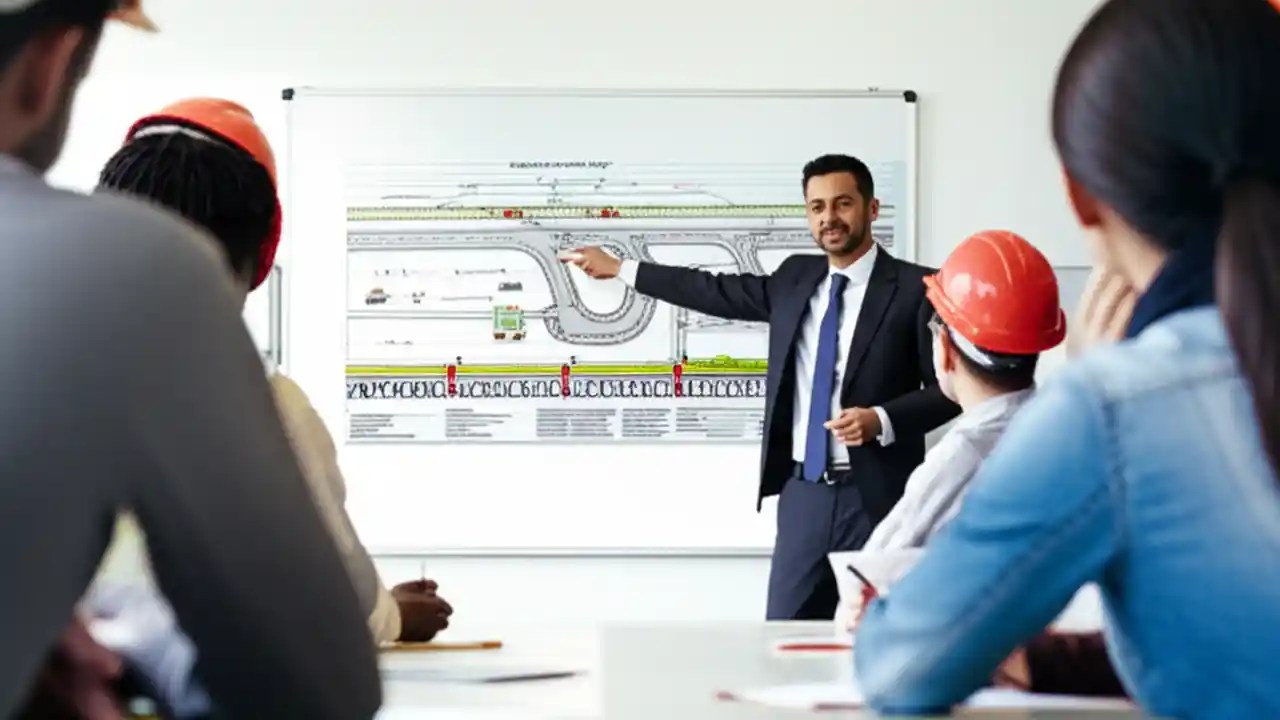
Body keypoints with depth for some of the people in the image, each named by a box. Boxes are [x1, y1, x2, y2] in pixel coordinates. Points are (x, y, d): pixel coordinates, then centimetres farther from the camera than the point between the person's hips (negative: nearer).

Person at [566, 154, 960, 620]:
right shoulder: (796, 277, 13)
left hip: (876, 496, -5)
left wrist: (881, 420, -21)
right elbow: (721, 292, 23)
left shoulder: (914, 287, -5)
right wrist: (618, 269, 27)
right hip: (804, 492, 5)